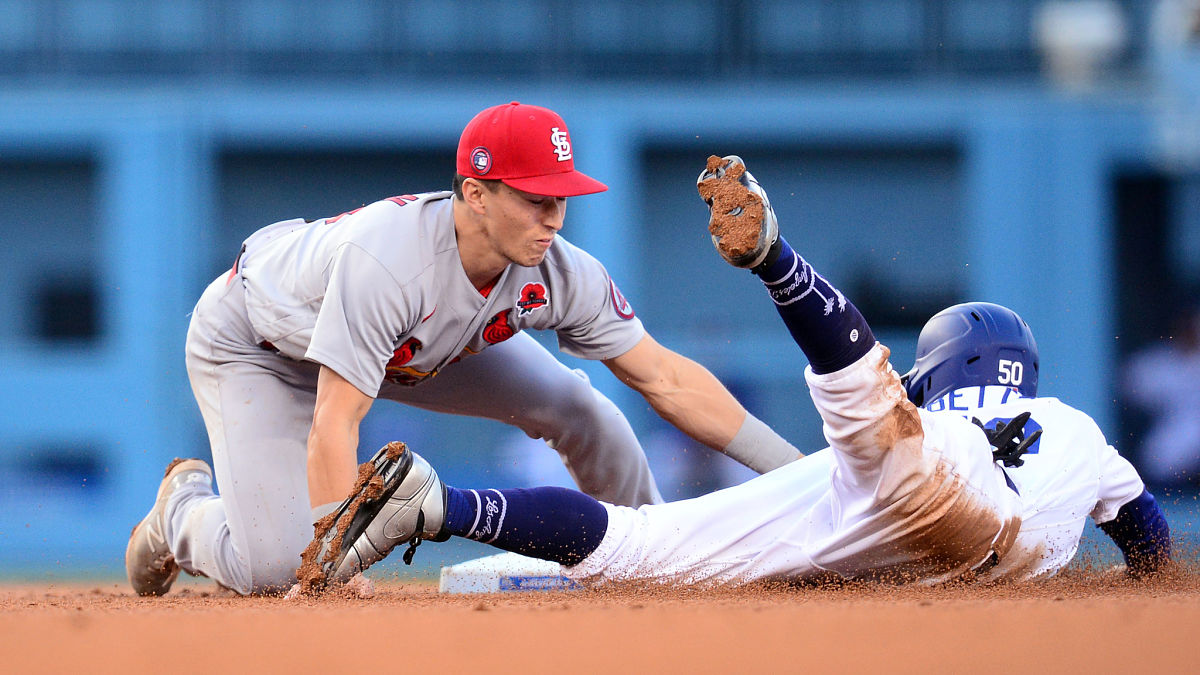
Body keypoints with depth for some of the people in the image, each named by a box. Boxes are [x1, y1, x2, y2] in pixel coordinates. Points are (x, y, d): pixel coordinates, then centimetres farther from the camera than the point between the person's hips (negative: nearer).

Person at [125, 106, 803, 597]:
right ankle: (186, 508, 17)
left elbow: (665, 378, -19)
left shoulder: (559, 272, -25)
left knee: (574, 405, -6)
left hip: (418, 347, 6)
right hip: (253, 343, -6)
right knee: (270, 567, -19)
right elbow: (335, 424, -45)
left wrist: (791, 466, -25)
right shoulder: (385, 258, -44)